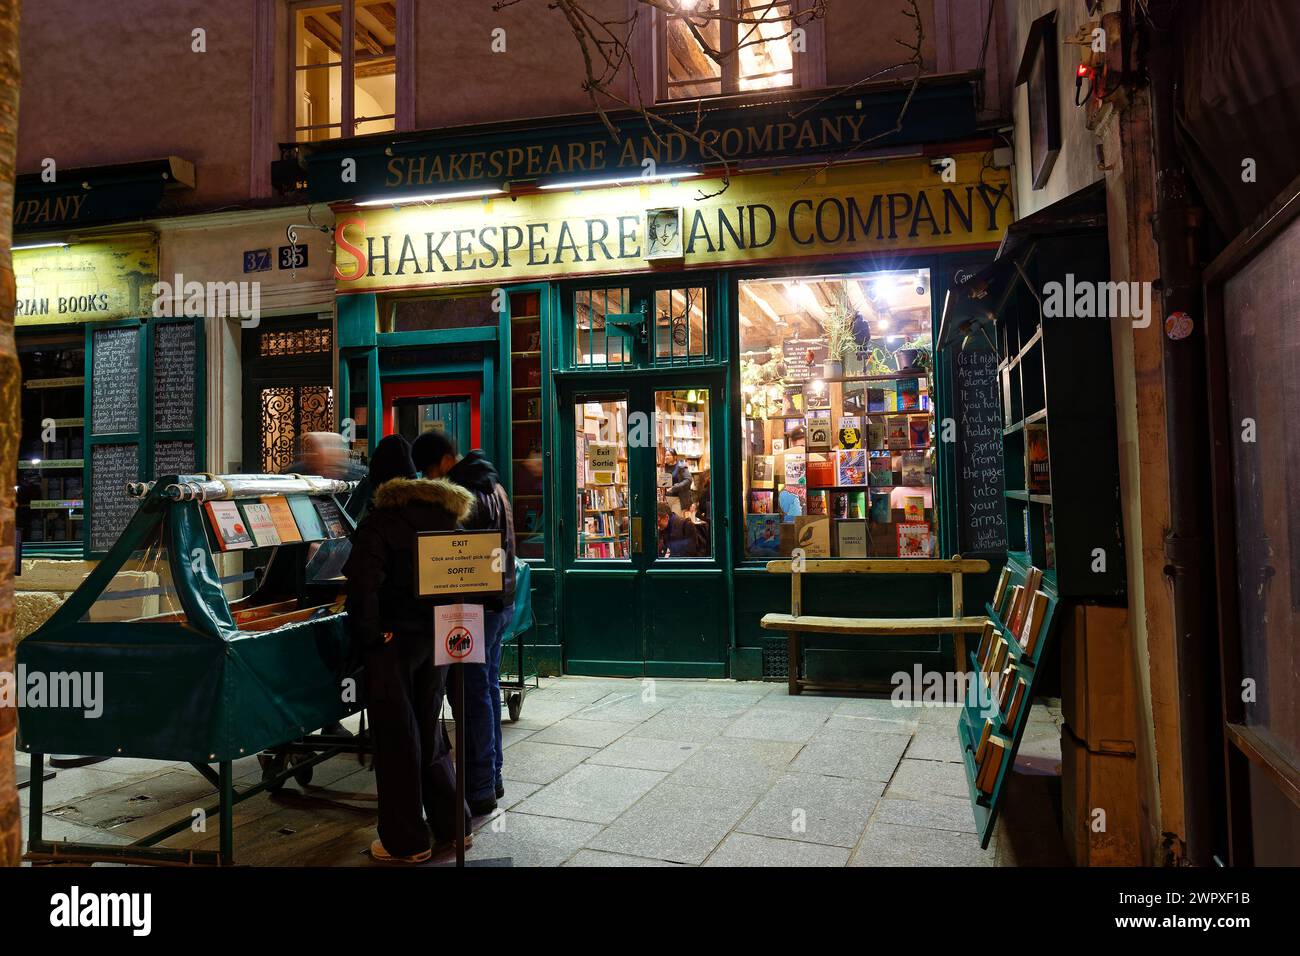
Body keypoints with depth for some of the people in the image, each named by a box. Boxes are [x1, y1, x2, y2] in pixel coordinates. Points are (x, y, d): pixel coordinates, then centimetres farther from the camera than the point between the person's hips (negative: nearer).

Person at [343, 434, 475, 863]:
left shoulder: (379, 522, -15)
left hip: (395, 642, -6)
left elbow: (363, 586, -23)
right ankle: (452, 825, 27)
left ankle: (406, 842, 17)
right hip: (437, 637, 6)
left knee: (396, 739, 6)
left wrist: (367, 636, -10)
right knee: (427, 732, 20)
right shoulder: (444, 514, 4)